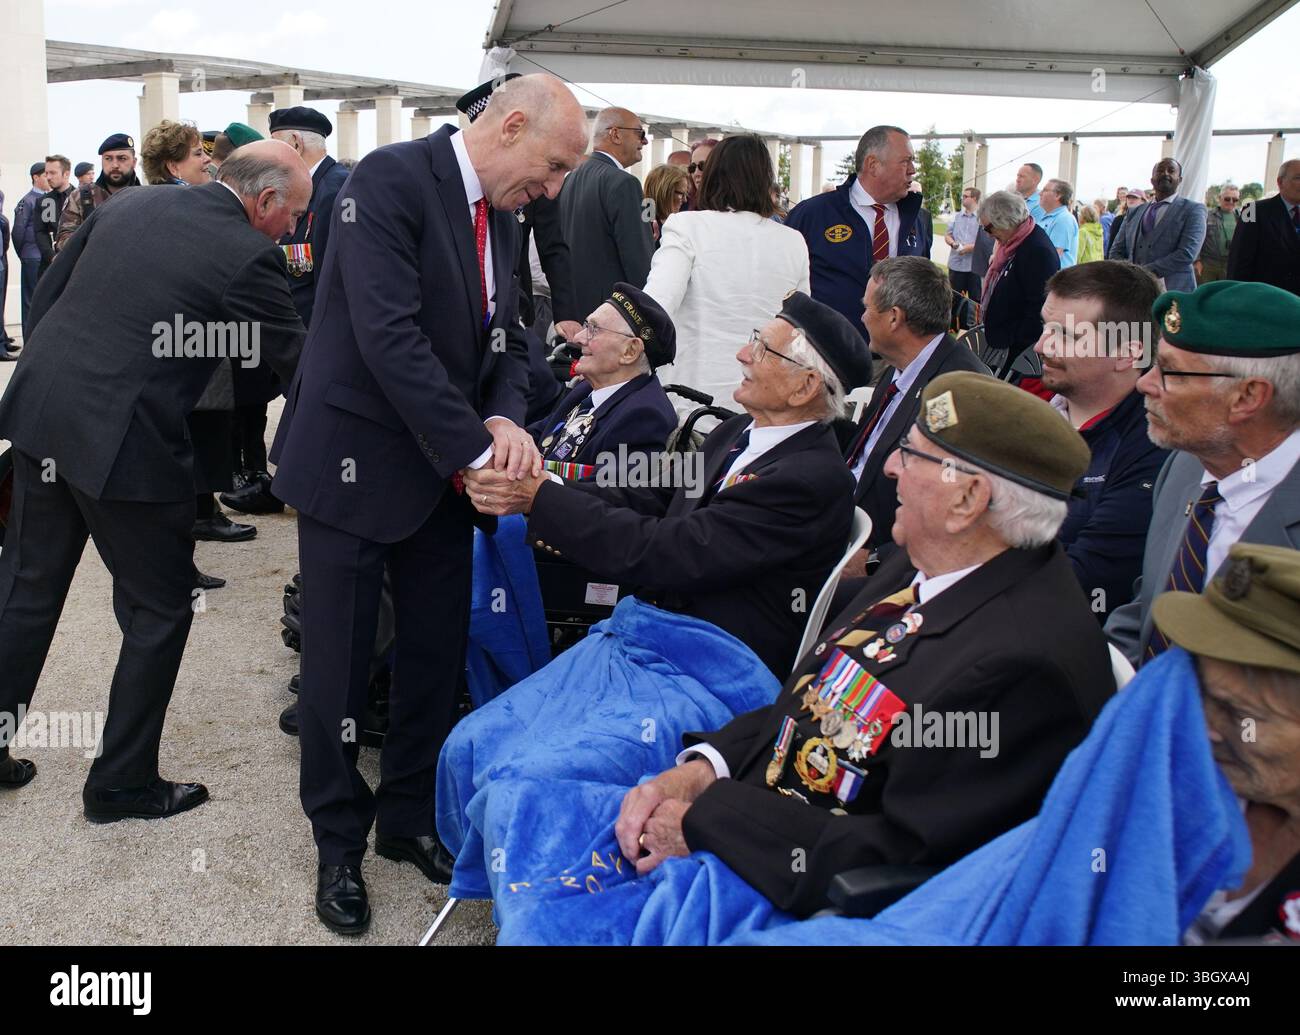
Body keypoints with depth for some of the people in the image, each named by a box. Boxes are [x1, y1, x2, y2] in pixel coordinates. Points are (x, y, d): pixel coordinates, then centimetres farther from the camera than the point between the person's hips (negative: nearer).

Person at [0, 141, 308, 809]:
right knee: (159, 612, 10)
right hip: (125, 441, -7)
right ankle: (121, 783, 19)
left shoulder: (128, 204, 9)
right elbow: (295, 359, -4)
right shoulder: (247, 255, -11)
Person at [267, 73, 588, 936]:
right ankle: (339, 841, 24)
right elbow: (389, 334, -25)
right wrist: (474, 449, -23)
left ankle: (410, 817, 32)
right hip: (355, 465, -7)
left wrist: (504, 419, -12)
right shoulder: (391, 178, -17)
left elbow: (506, 339, 10)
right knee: (339, 664, 6)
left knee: (437, 656, 13)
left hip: (444, 473, 7)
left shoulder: (501, 217, 7)